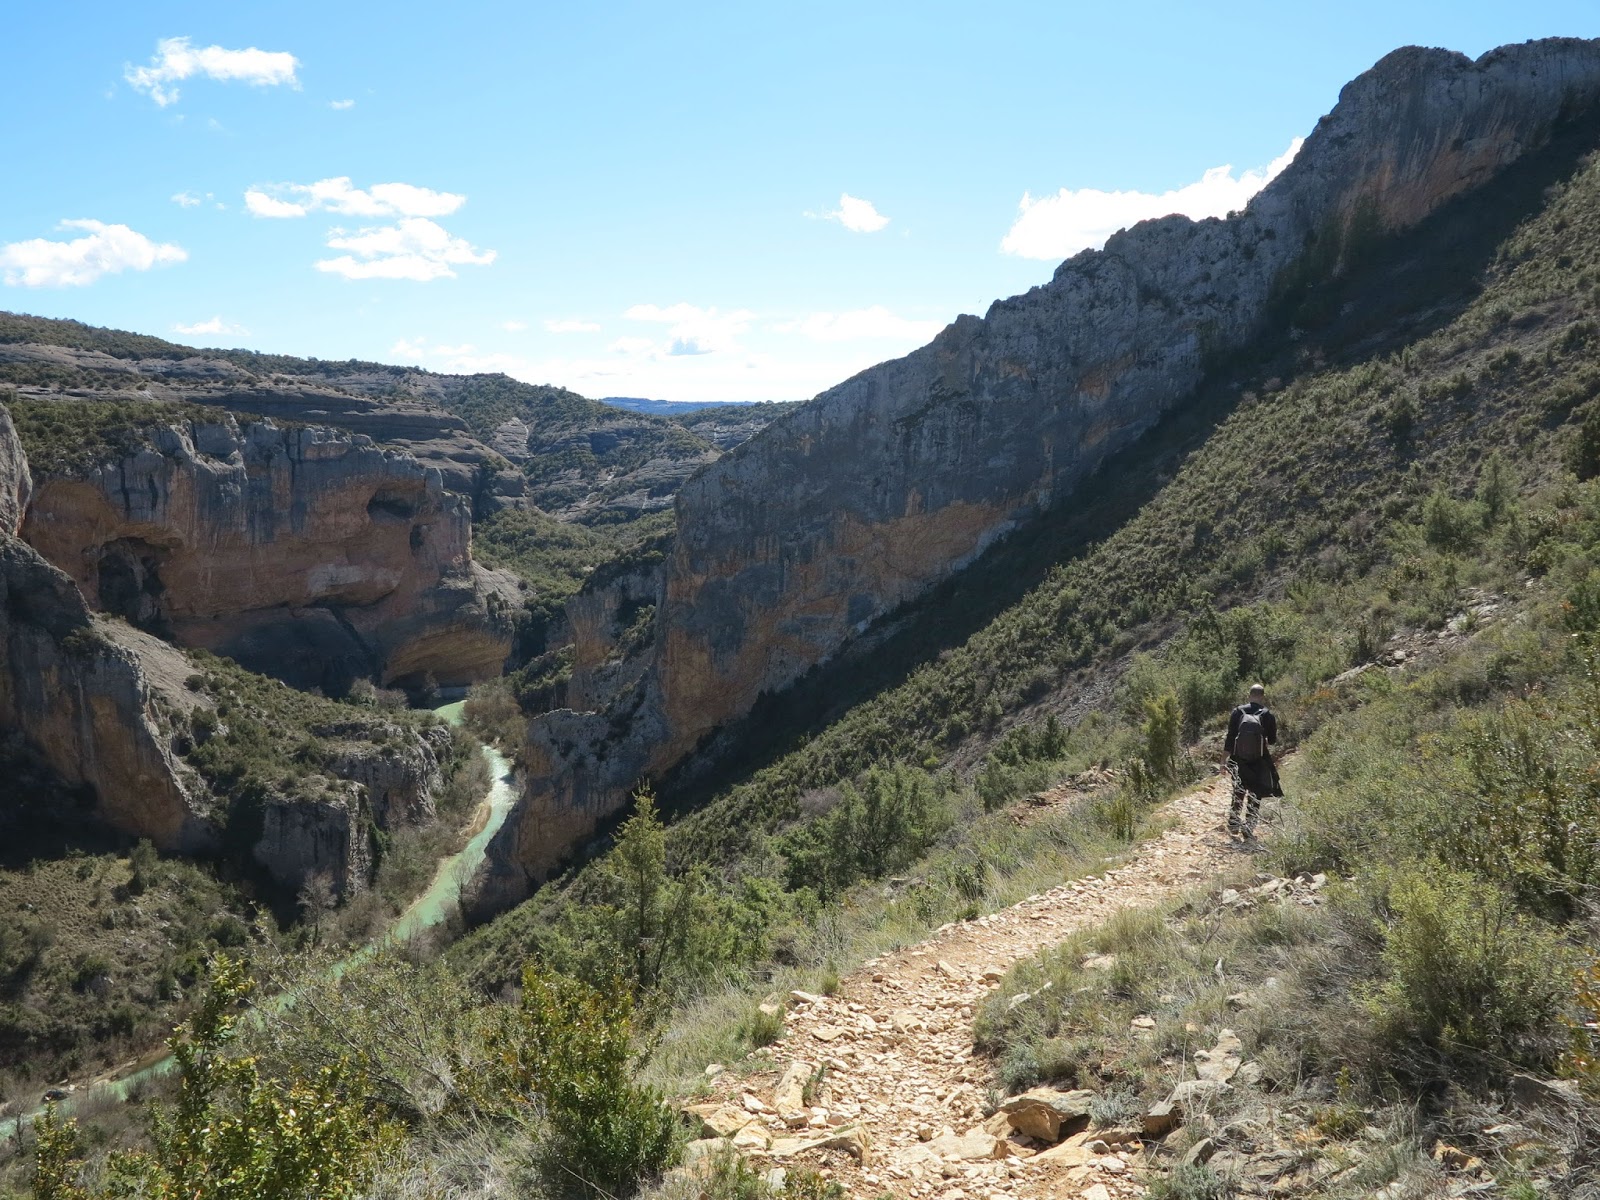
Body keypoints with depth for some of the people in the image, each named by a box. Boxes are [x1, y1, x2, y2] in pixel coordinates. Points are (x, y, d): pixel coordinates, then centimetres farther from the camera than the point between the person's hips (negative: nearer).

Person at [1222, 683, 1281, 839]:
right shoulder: (1268, 715, -7)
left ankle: (1233, 825, 19)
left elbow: (1230, 739, -4)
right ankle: (1248, 830, 0)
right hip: (1259, 764, -2)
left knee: (1238, 794, 18)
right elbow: (1273, 741, 3)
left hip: (1239, 762, 2)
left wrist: (1224, 761, 0)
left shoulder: (1237, 712, -5)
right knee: (1254, 797, 5)